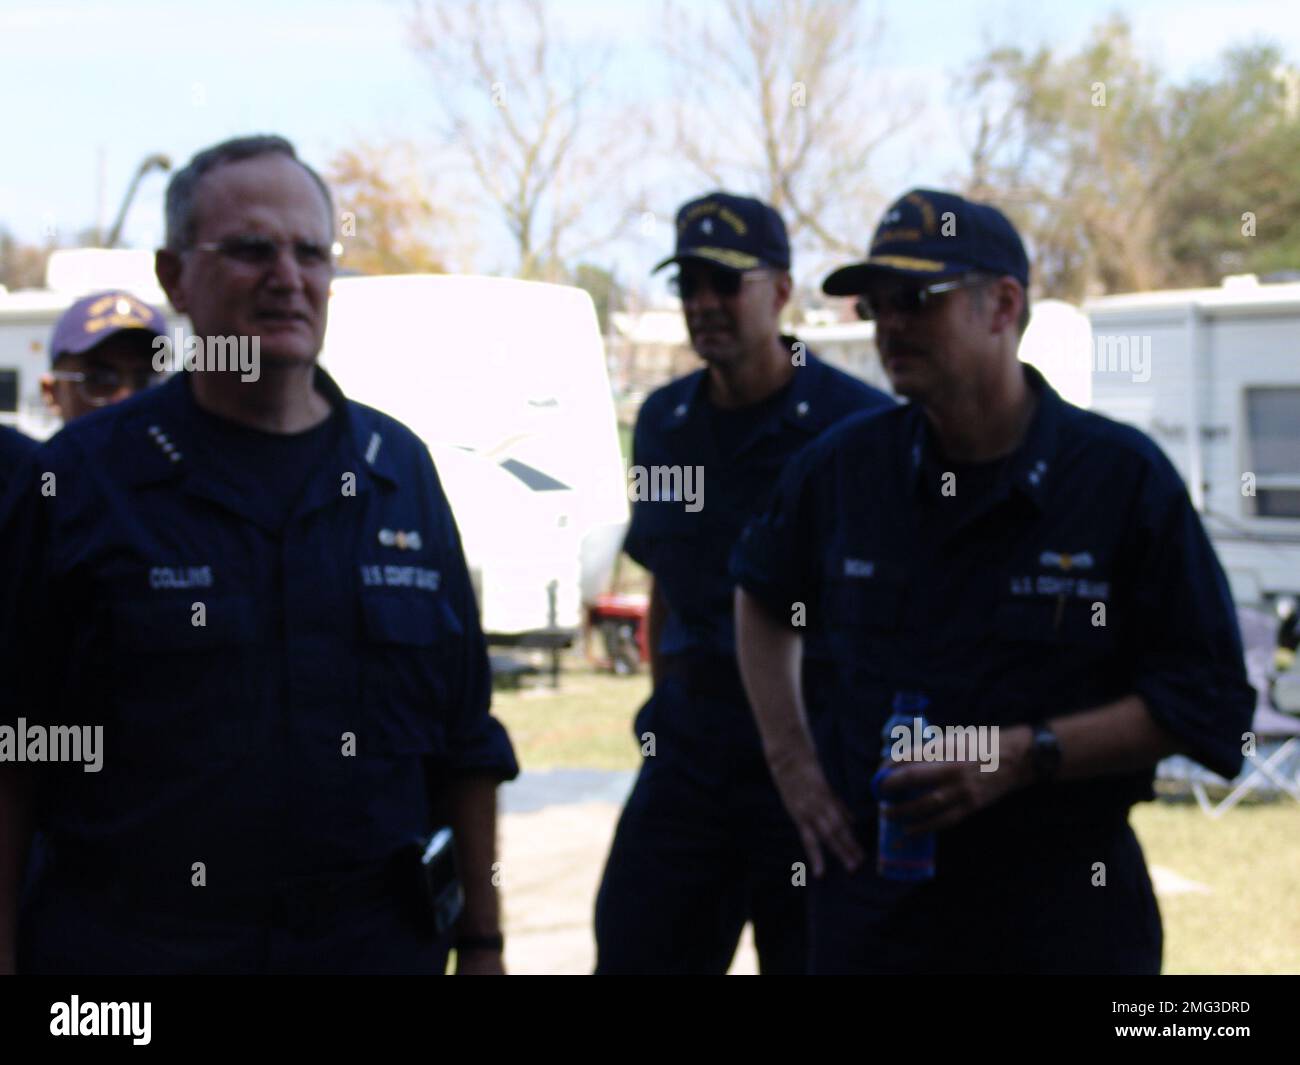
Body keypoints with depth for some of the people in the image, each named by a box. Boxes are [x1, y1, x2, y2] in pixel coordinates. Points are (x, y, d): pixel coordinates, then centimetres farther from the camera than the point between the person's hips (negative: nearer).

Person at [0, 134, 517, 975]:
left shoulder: (399, 471, 8)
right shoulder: (81, 476, -2)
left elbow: (466, 746, 10)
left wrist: (482, 942, 7)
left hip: (372, 940, 3)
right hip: (131, 946, -3)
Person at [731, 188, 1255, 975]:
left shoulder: (1124, 477, -7)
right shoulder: (844, 467, 3)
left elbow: (1208, 702, -7)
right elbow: (762, 596, 24)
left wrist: (1023, 755, -17)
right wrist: (791, 760, 12)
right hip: (871, 901, 3)